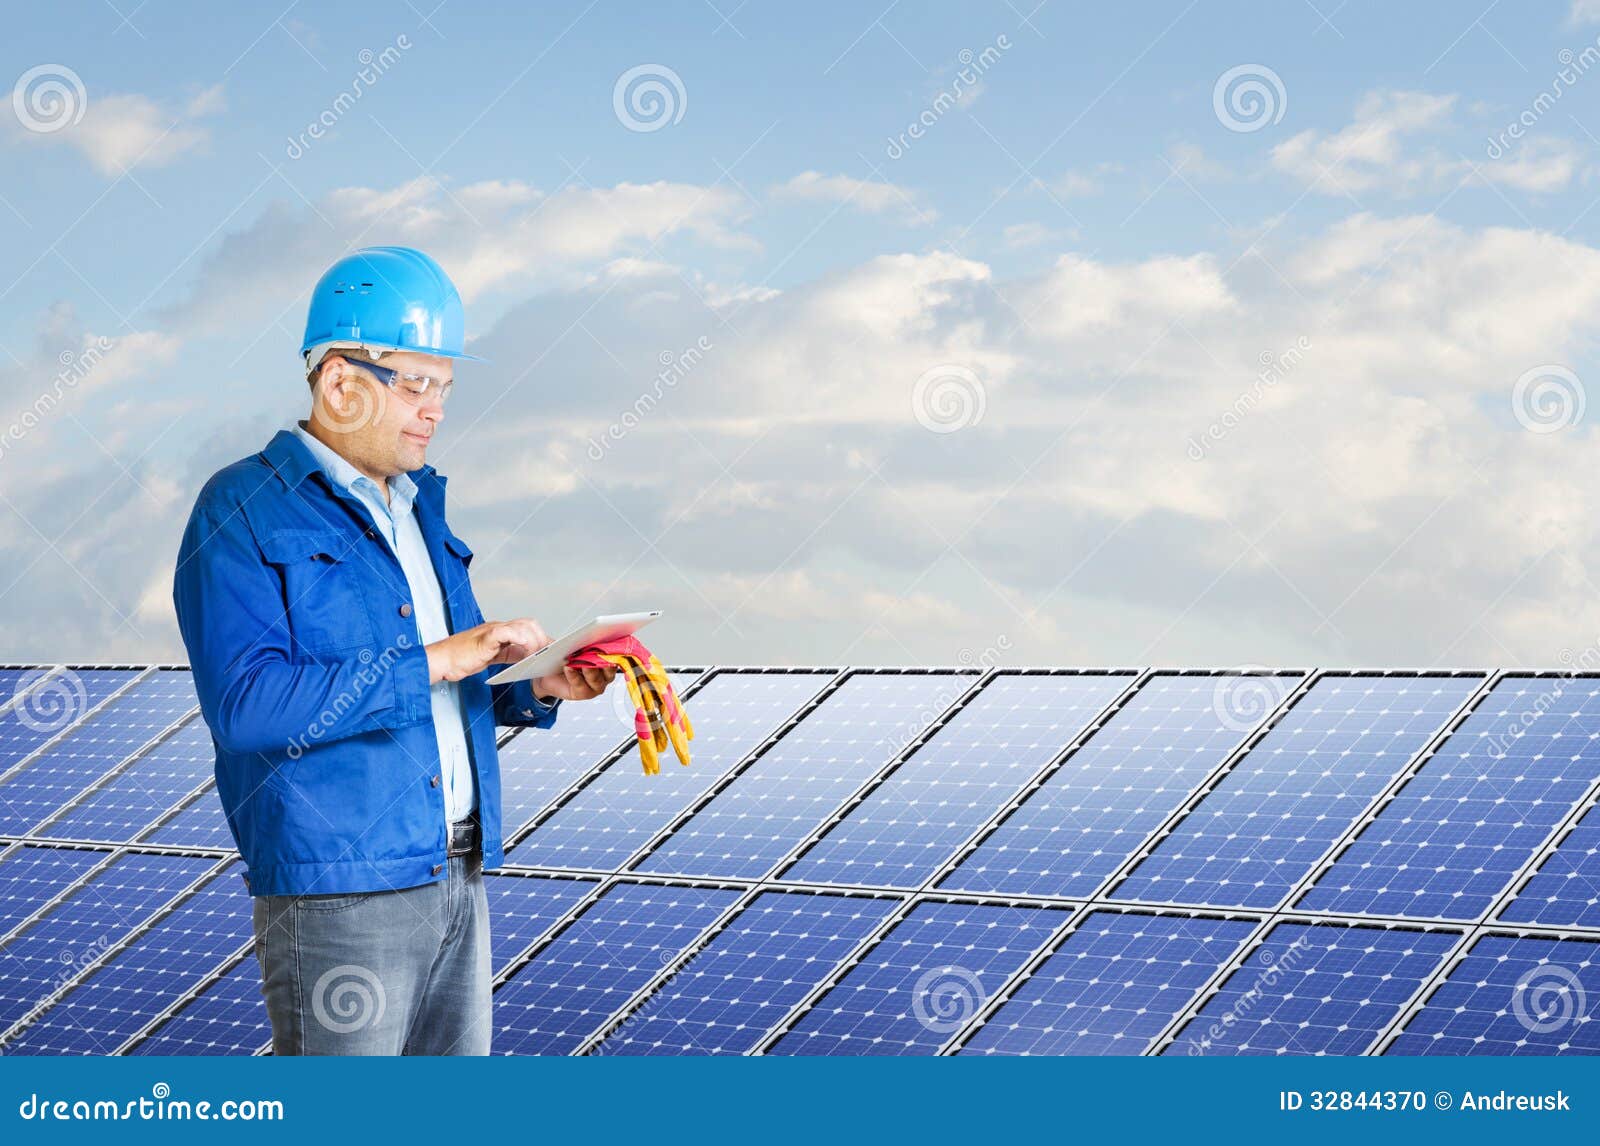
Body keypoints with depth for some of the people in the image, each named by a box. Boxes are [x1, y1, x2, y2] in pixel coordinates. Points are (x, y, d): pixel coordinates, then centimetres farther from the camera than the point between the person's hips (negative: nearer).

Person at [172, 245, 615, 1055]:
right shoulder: (243, 511, -9)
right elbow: (245, 704, -23)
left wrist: (535, 690, 2)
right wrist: (434, 661, -23)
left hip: (455, 879, 8)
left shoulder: (418, 506, 16)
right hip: (336, 891, -8)